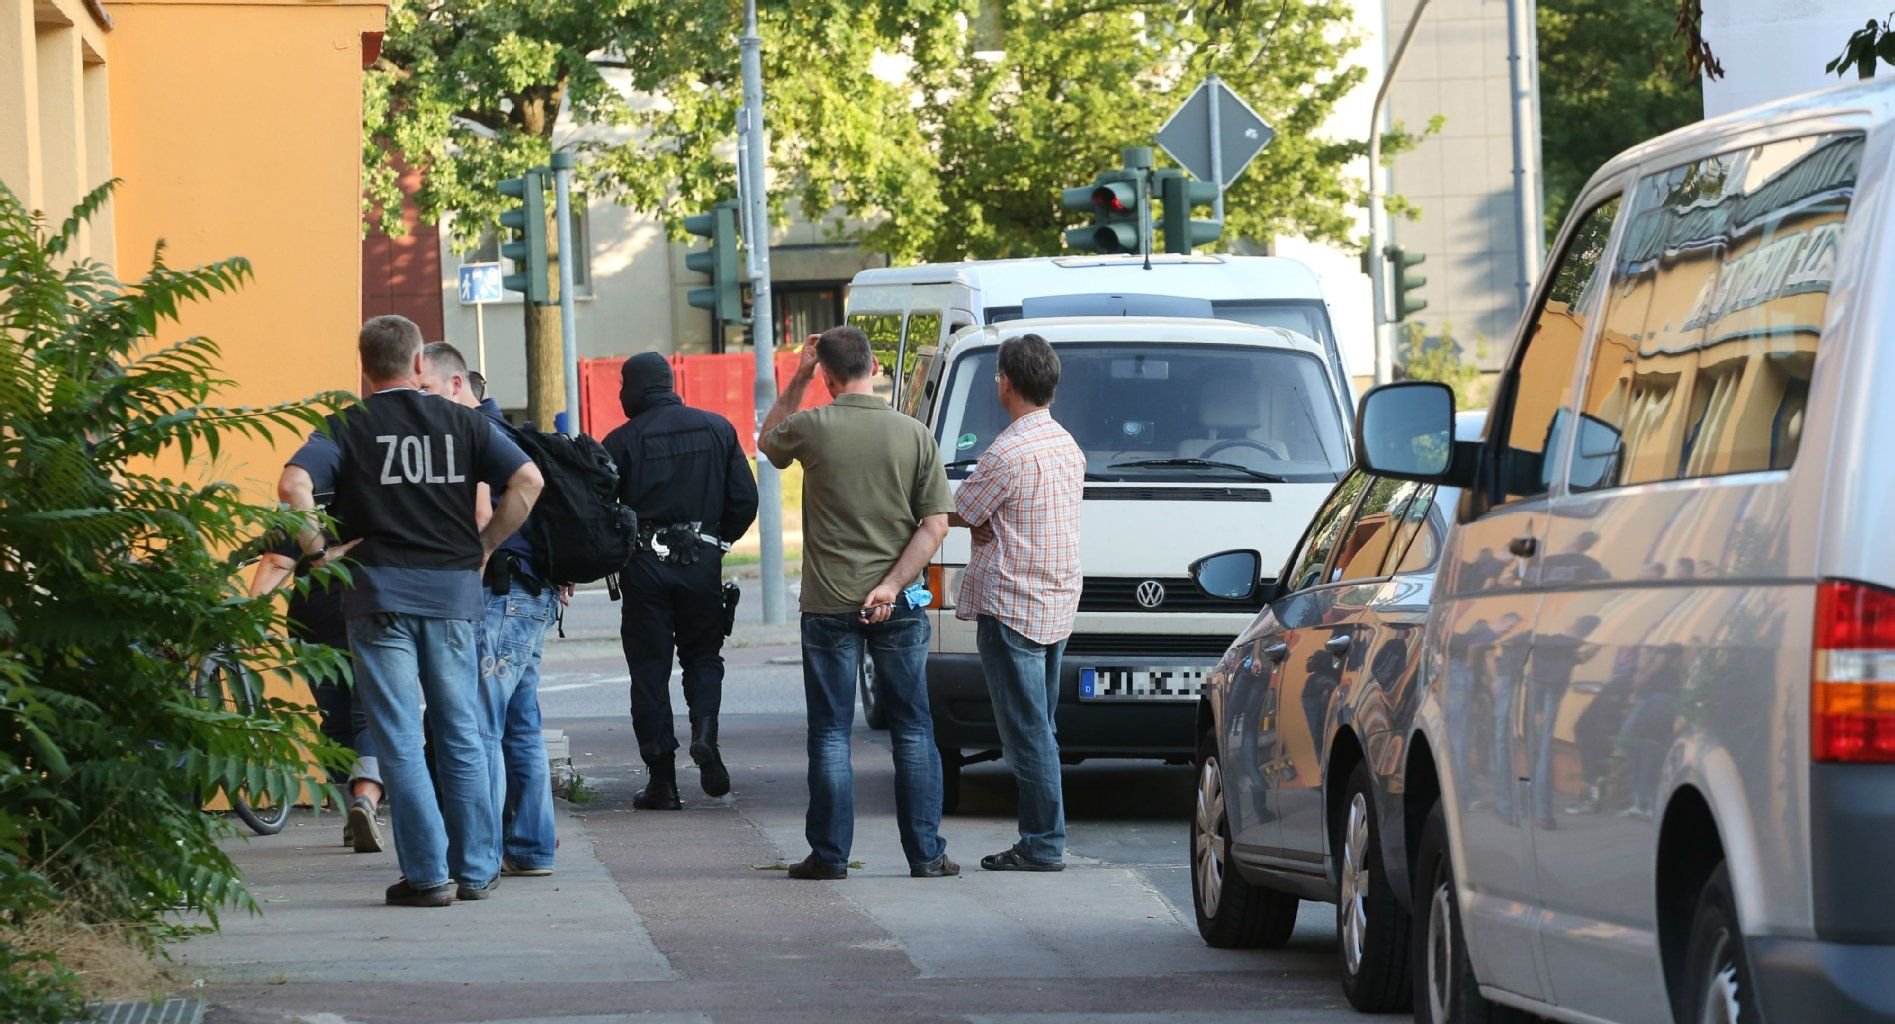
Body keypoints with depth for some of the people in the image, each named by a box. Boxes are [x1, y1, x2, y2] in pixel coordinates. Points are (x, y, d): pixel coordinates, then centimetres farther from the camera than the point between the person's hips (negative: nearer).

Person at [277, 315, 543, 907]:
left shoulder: (346, 429, 0)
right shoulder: (459, 422, 7)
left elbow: (294, 486, -16)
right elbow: (527, 480, 0)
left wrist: (318, 550, -4)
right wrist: (484, 546, 7)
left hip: (380, 594, -2)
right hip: (453, 592, 2)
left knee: (399, 741, 1)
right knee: (461, 736, 12)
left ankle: (427, 875, -2)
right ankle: (477, 870, 13)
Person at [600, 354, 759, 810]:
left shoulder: (622, 442, -7)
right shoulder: (717, 429, 3)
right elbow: (744, 499, 4)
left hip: (645, 564, -2)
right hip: (701, 563, 2)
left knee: (649, 667, 4)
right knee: (703, 653, 17)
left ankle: (662, 779, 2)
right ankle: (705, 730, -11)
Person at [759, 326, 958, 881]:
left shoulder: (812, 429, -7)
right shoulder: (916, 435, -2)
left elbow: (767, 441, 17)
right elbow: (935, 523, -6)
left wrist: (797, 380, 14)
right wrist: (892, 584, -9)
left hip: (828, 603, -1)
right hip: (897, 606, 1)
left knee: (830, 733, 5)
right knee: (913, 731, 8)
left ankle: (830, 854, 5)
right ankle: (926, 853, 8)